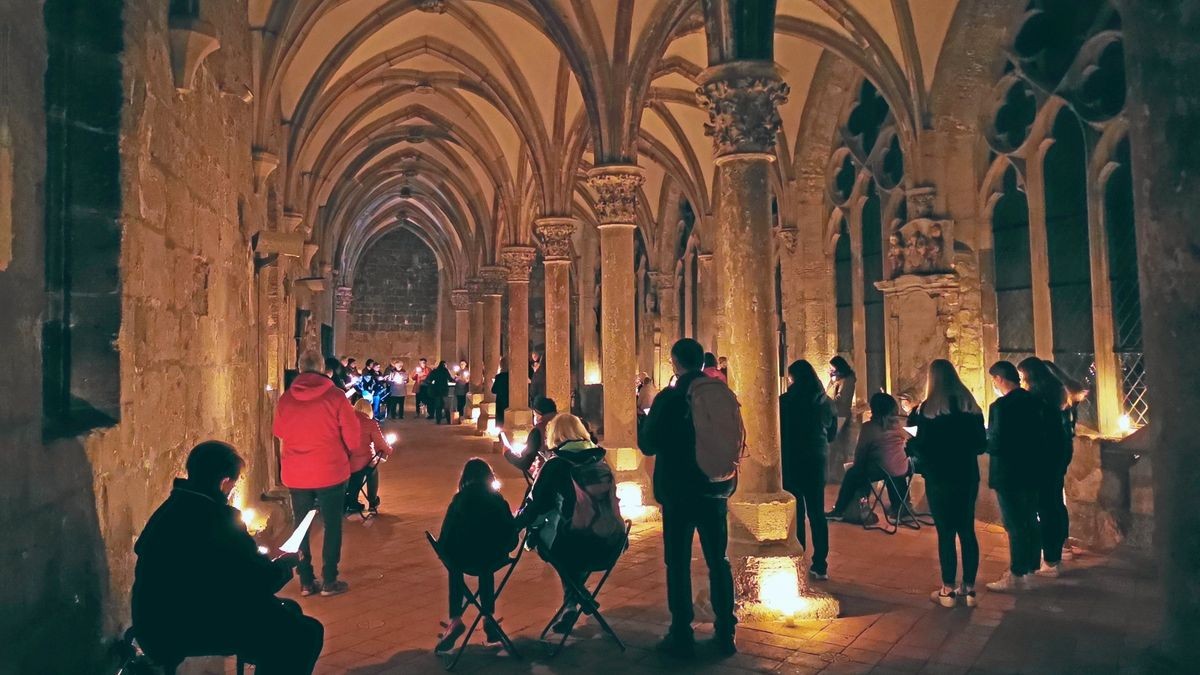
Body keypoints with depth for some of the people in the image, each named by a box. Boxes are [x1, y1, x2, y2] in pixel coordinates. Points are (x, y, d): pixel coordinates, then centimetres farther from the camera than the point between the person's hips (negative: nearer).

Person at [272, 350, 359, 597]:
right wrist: (344, 455, 11)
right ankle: (329, 582, 12)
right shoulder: (335, 396, -13)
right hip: (330, 471, -3)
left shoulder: (286, 398, -4)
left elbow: (278, 431, 10)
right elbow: (351, 435, -9)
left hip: (295, 473, 3)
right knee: (332, 526, 9)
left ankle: (306, 582, 20)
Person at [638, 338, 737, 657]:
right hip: (715, 489, 4)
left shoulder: (668, 398, -13)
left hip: (678, 490, -4)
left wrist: (644, 420, 10)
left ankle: (682, 636, 11)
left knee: (678, 563, 6)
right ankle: (725, 634, 19)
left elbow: (648, 445, -8)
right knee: (718, 561, 13)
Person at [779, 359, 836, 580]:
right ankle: (820, 565, 11)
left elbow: (779, 432, -8)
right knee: (817, 511, 9)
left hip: (792, 459, -4)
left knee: (795, 511, 5)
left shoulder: (786, 401, -11)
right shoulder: (825, 401, 3)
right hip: (817, 458, 4)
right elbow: (831, 432, 14)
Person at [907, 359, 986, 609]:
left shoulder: (927, 409, -11)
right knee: (967, 531, 11)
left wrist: (910, 442, 8)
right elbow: (981, 445, 7)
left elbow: (920, 447, -12)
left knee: (946, 533, 2)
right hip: (968, 477, 4)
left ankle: (948, 590, 9)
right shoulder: (970, 405, 3)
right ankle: (969, 588, 17)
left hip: (940, 478, -4)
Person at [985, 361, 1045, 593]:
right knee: (1030, 520, 19)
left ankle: (1017, 576, 9)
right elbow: (1040, 434, 10)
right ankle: (1030, 566, 32)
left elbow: (995, 444, -23)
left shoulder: (1001, 406, -22)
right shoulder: (1034, 401, 3)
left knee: (1015, 524, 1)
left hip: (1008, 475, -8)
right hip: (1031, 471, 8)